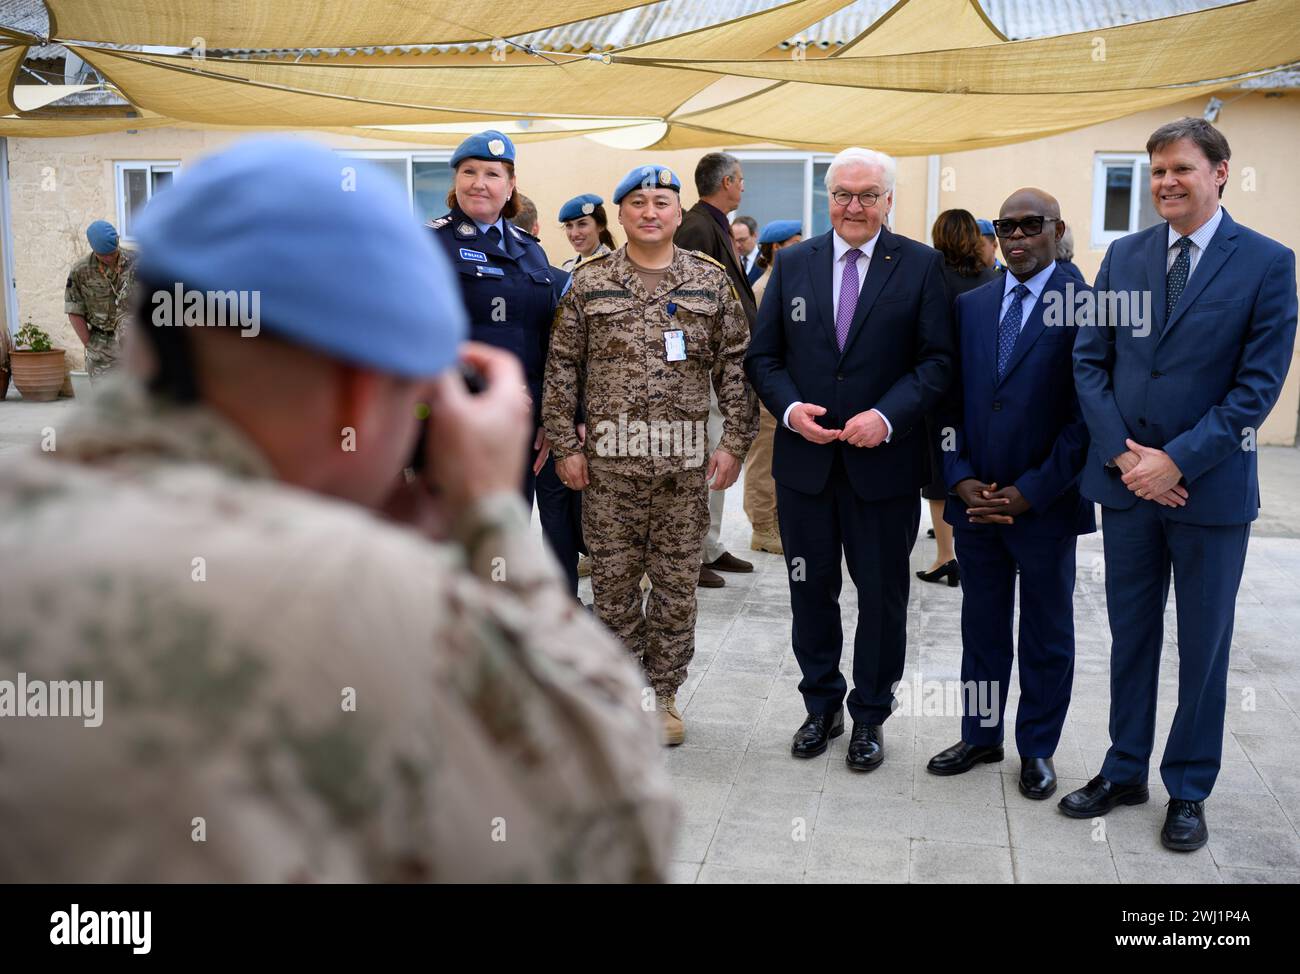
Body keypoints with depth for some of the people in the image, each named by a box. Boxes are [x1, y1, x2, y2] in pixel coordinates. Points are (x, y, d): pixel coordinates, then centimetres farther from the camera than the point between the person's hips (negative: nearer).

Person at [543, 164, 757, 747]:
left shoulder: (712, 283, 7)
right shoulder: (589, 283, 5)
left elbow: (735, 367, 5)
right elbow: (562, 369, 5)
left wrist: (734, 443, -1)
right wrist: (565, 445, -1)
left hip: (686, 463, 0)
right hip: (609, 463, 0)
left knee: (677, 588, 7)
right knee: (613, 585, 7)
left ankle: (663, 695, 21)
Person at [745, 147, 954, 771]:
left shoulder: (921, 266, -2)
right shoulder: (793, 263, 6)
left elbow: (936, 360, -6)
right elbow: (763, 355, 6)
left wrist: (887, 416, -19)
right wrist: (789, 408, -12)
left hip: (884, 462, -2)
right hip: (804, 461, 2)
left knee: (882, 596, 9)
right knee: (810, 591, 13)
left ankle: (870, 717, 27)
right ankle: (821, 706, 31)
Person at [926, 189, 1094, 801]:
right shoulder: (970, 306, 7)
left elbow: (1088, 414, -11)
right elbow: (950, 401, 7)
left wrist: (1030, 492, -14)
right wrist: (960, 481, -5)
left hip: (1047, 504, -4)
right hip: (974, 500, 4)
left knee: (1046, 634, 11)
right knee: (981, 627, 15)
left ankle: (1037, 749, 26)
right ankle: (980, 736, 30)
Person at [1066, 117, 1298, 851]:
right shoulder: (1124, 256, 5)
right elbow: (1090, 360, 3)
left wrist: (1177, 461, -16)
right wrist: (1122, 454, -9)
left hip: (1210, 486, -3)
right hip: (1126, 480, 3)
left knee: (1204, 645, 9)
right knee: (1131, 634, 14)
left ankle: (1189, 791, 24)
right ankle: (1125, 771, 29)